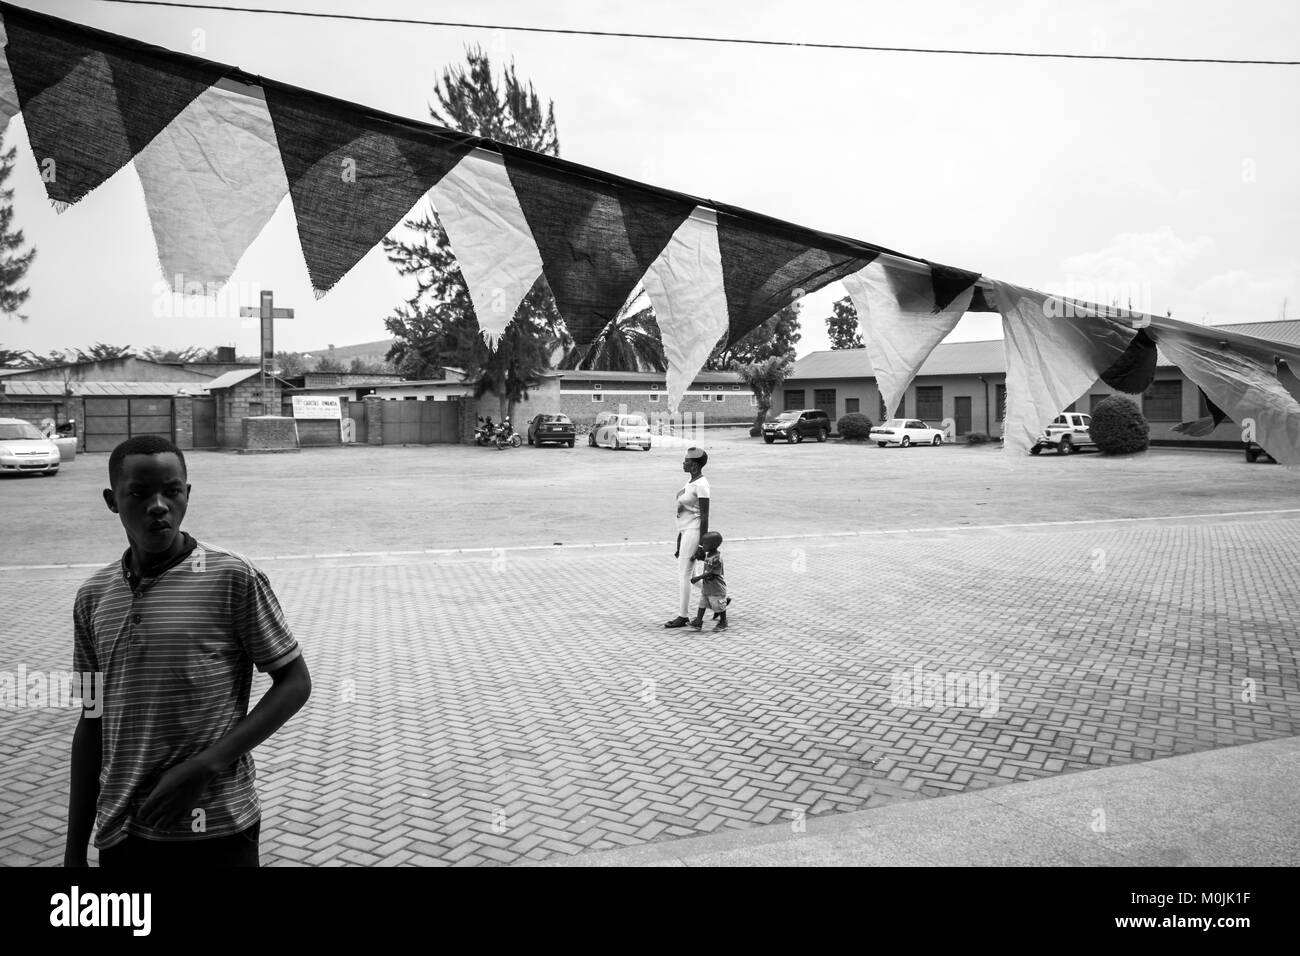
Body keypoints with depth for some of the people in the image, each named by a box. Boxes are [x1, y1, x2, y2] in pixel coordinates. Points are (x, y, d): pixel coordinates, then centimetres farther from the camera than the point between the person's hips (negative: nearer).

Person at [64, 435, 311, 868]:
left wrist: (206, 765, -15)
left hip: (216, 834, -3)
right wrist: (75, 849, 10)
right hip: (119, 834, 4)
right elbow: (92, 724, 9)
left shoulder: (232, 579, -10)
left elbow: (295, 683, -6)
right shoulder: (93, 597, 3)